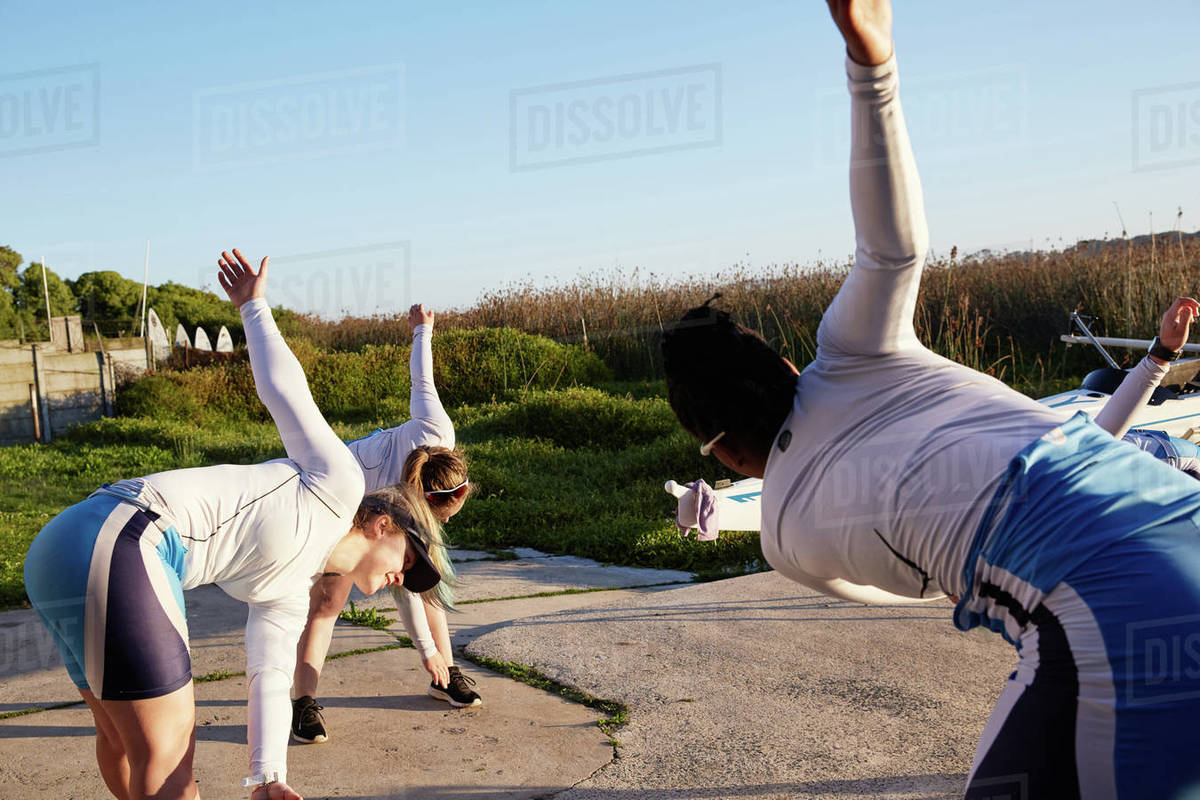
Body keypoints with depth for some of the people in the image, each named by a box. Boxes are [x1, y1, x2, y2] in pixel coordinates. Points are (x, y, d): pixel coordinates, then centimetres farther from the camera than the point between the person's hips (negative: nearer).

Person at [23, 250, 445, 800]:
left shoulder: (288, 596, 23)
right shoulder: (340, 486, 2)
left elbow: (267, 679, 11)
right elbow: (282, 386, 6)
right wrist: (253, 308, 21)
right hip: (123, 545, -10)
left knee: (119, 731, 29)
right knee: (166, 749, 0)